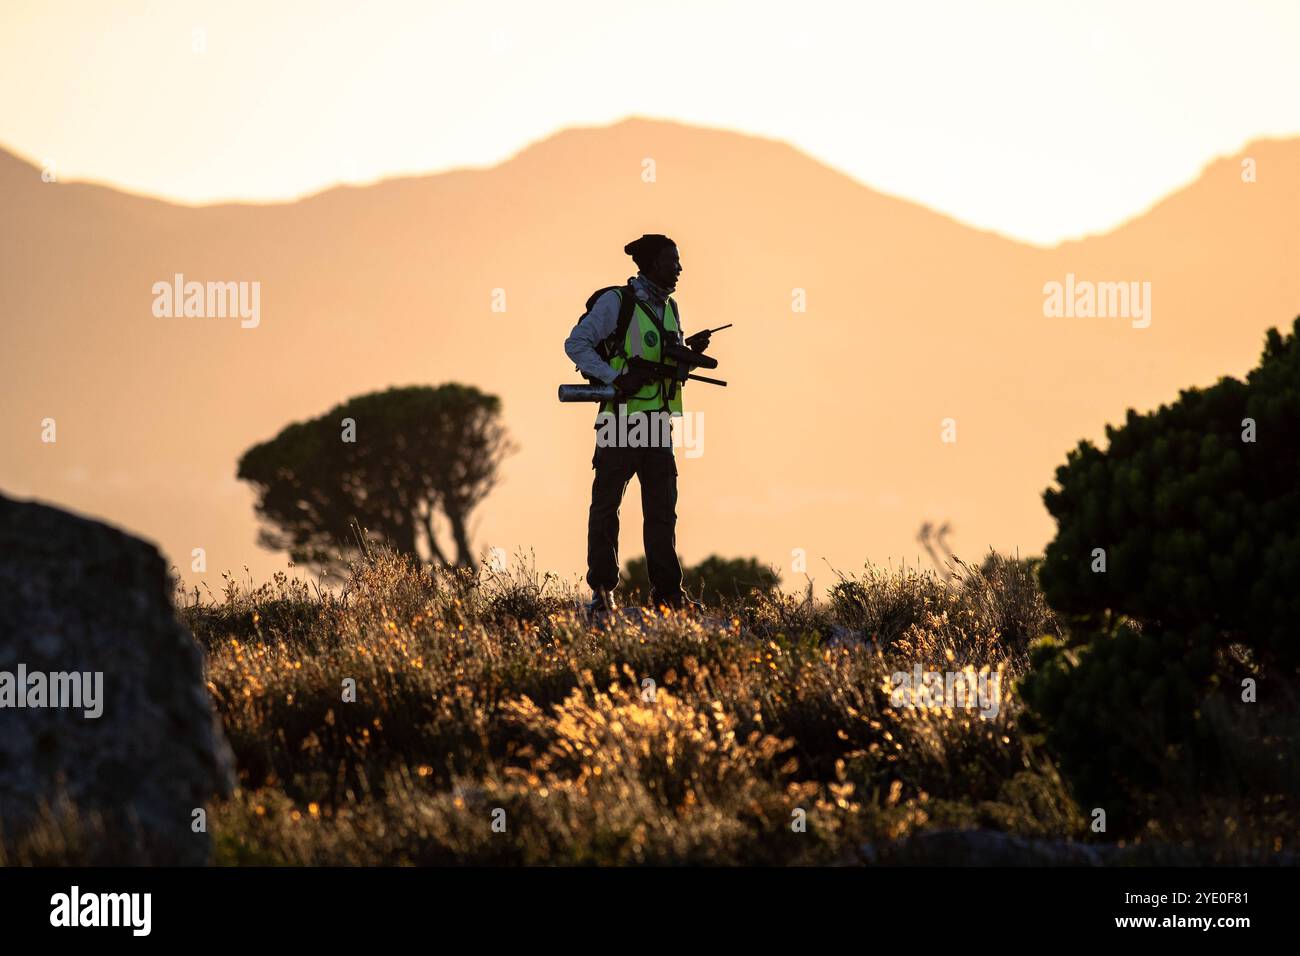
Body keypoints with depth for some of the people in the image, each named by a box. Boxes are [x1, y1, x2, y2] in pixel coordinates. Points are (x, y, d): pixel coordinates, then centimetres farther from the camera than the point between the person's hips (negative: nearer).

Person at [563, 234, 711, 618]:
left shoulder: (669, 309, 14)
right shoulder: (616, 302, -7)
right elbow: (575, 344, -11)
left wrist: (691, 352, 1)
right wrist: (616, 377, -20)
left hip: (658, 418, 7)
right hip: (622, 414, -7)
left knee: (662, 506, 5)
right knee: (606, 504, 1)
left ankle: (667, 590, 7)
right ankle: (601, 591, 6)